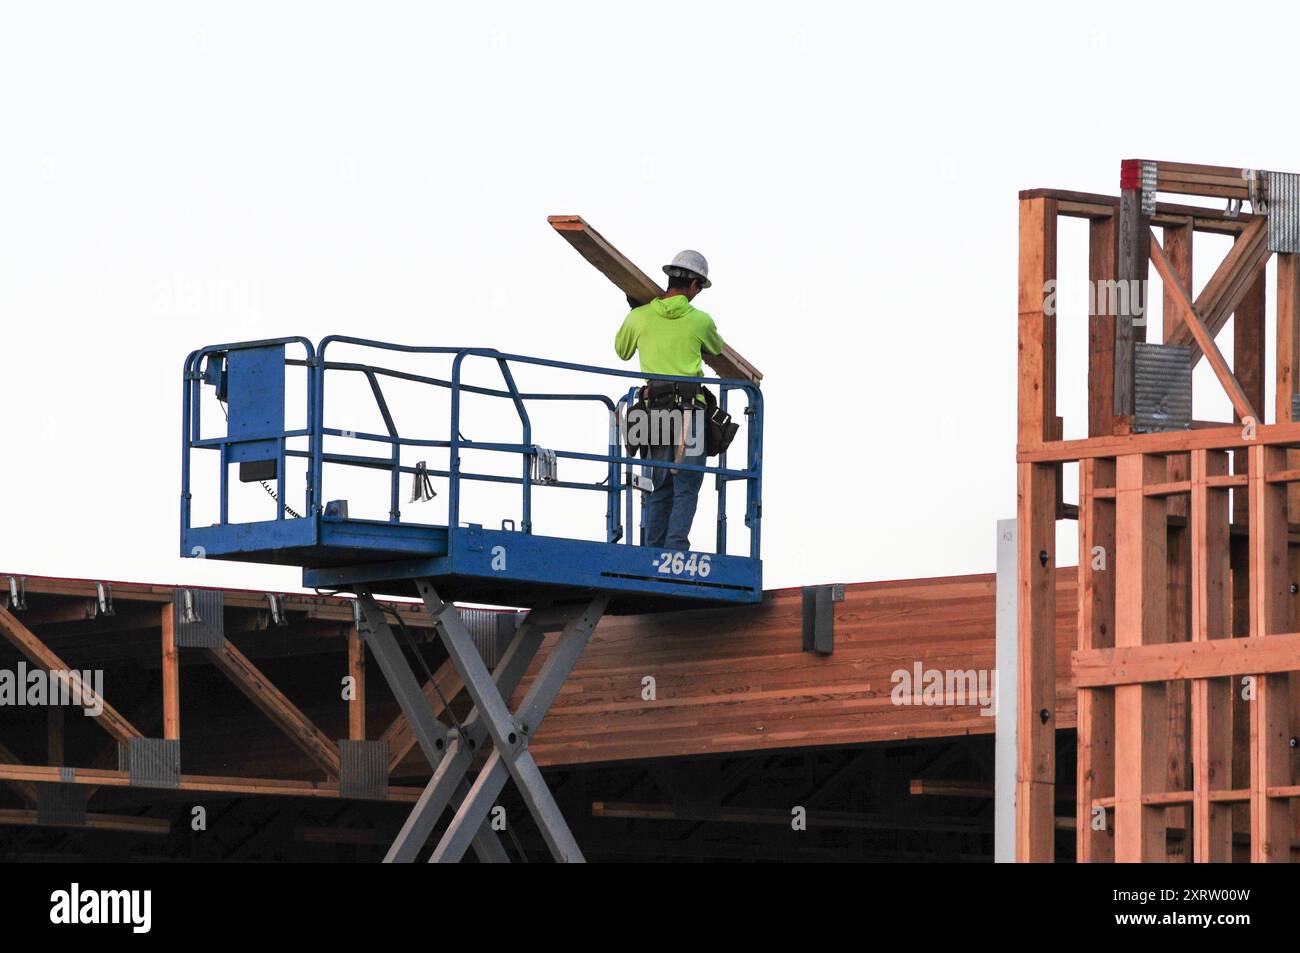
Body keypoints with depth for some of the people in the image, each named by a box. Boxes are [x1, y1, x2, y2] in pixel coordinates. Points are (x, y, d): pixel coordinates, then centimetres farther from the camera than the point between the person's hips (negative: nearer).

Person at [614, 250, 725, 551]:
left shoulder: (638, 317, 7)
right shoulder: (700, 321, 1)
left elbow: (622, 352, 27)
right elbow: (717, 350, 24)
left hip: (655, 410, 3)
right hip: (690, 410, -3)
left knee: (661, 489, 12)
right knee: (686, 489, -3)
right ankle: (675, 550, -15)